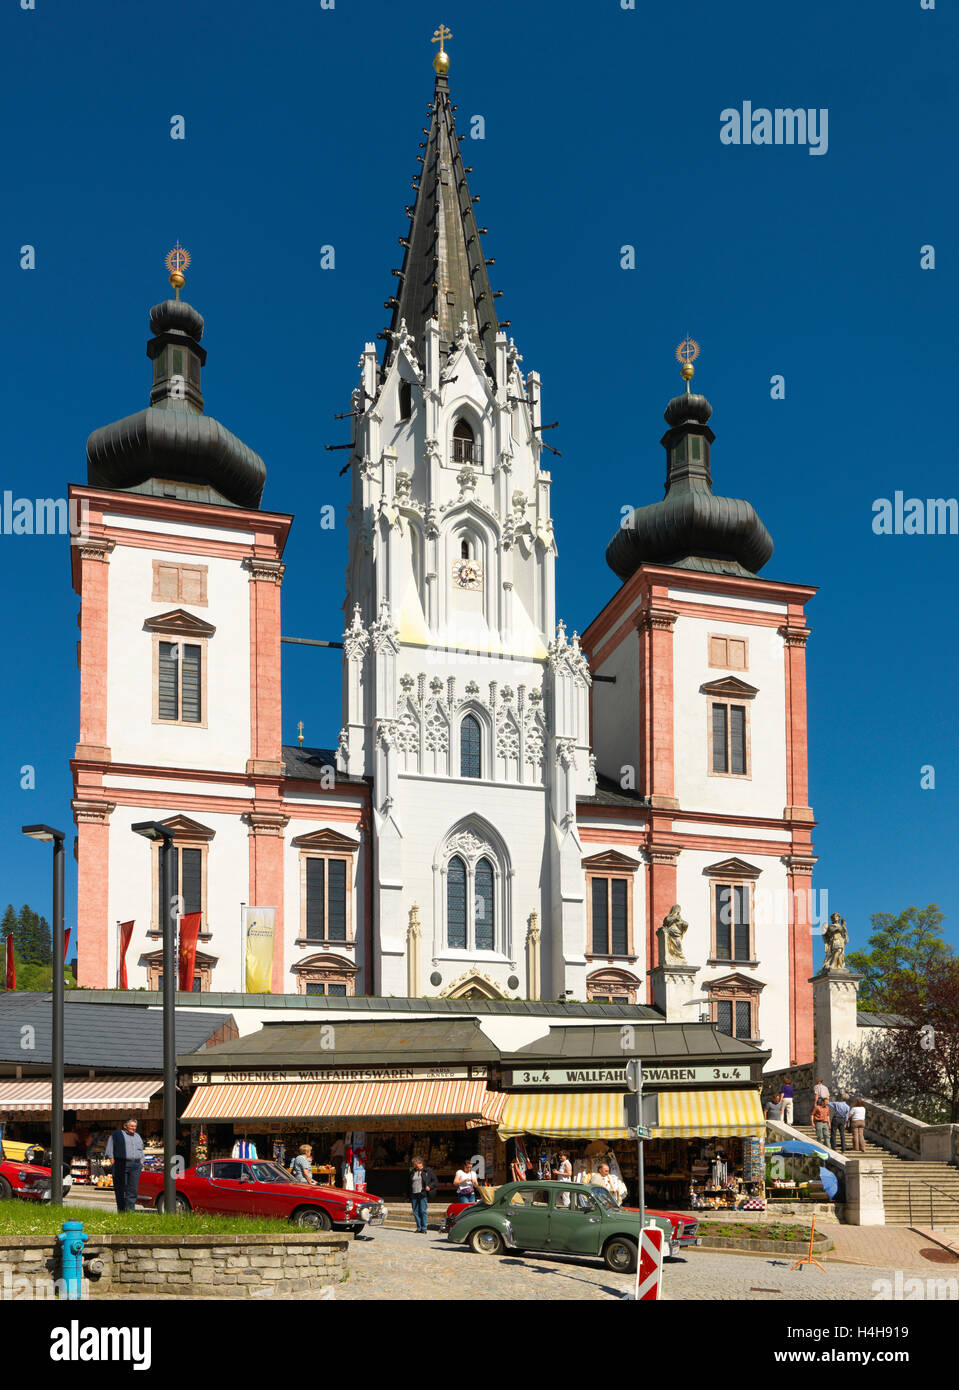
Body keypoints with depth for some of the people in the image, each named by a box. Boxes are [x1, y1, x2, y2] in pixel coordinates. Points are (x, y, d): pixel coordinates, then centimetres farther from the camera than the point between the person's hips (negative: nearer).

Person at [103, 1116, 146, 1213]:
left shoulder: (137, 1136, 23)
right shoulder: (117, 1134, 6)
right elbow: (110, 1149, 2)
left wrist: (141, 1163, 18)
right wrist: (112, 1161, -7)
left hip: (136, 1165, 4)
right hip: (121, 1164, -4)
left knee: (132, 1189, -4)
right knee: (120, 1189, -2)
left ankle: (130, 1210, -5)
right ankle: (121, 1211, 3)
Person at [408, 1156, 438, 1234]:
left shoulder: (428, 1171, 4)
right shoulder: (412, 1172, 17)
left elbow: (435, 1181, 5)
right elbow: (409, 1184, 24)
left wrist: (429, 1186, -12)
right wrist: (408, 1195, 16)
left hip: (423, 1194, -5)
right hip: (414, 1195, 5)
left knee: (423, 1211, -11)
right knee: (415, 1212, 1)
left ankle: (424, 1228, -5)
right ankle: (419, 1228, 10)